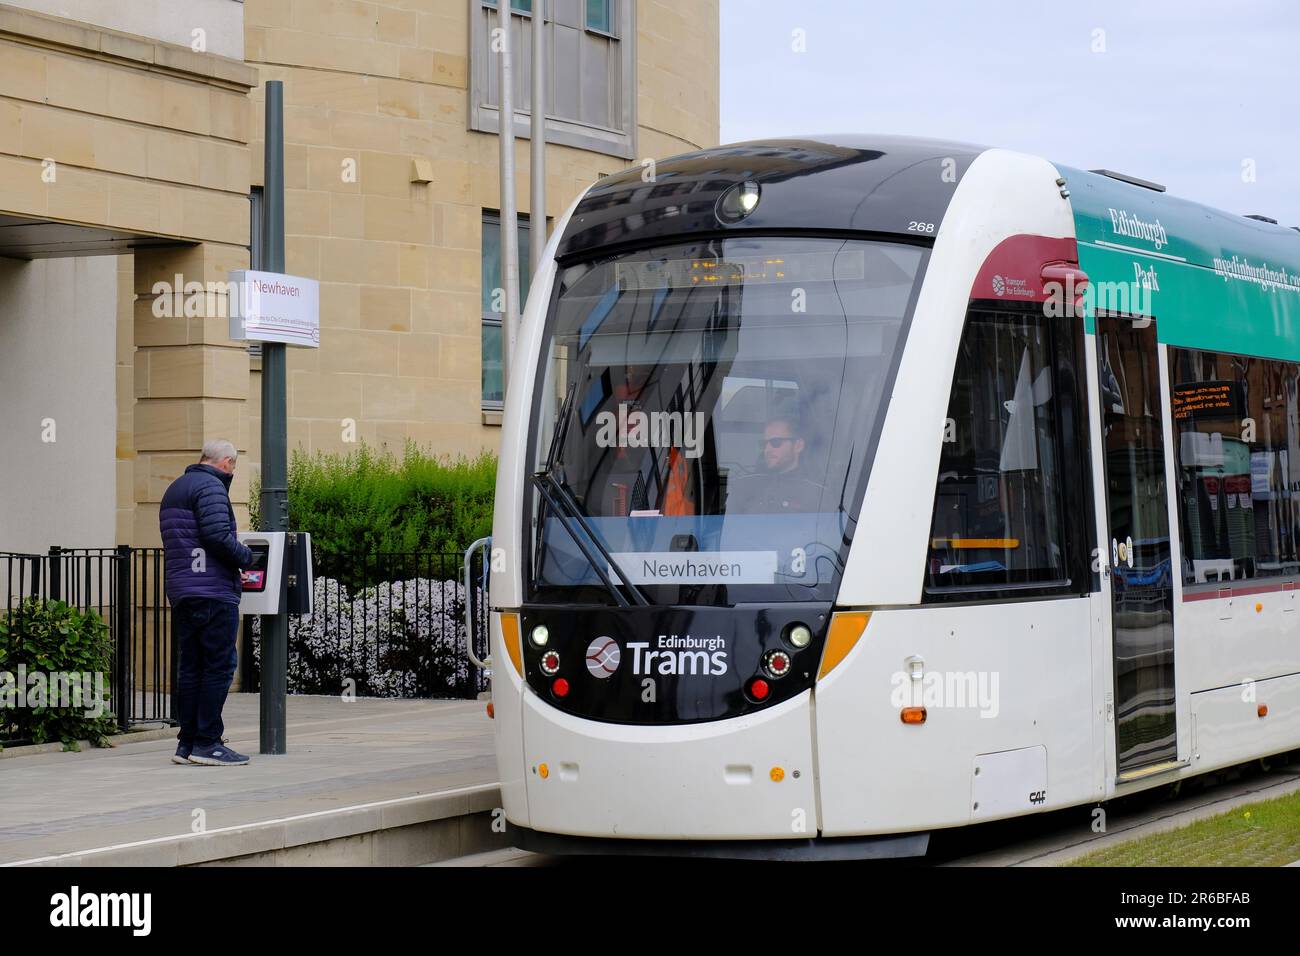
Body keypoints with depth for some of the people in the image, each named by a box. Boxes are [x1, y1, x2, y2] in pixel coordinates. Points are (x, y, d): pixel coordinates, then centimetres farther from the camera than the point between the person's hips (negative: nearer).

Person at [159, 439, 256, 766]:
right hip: (213, 592, -9)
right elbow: (218, 536, -21)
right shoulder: (211, 487, -9)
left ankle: (187, 743, 11)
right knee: (220, 665, -5)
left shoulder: (175, 489, 21)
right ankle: (207, 742, -7)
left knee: (192, 667, 11)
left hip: (181, 592, 9)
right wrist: (247, 558, -6)